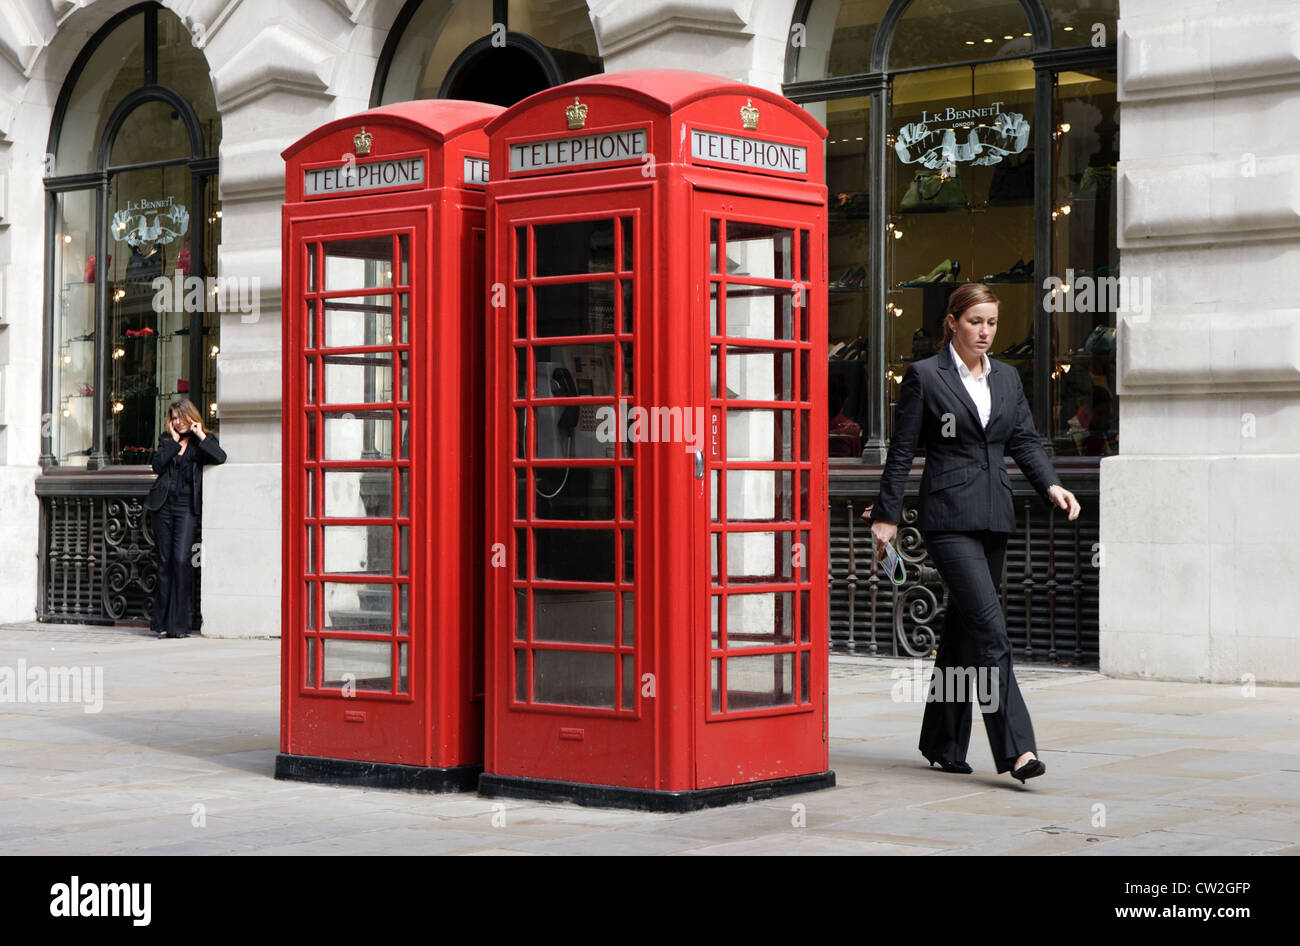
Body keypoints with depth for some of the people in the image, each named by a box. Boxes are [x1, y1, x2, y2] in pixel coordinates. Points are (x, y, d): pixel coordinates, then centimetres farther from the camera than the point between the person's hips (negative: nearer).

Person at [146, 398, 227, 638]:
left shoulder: (203, 440, 8)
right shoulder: (166, 439, 14)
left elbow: (220, 457, -12)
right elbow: (157, 465, -2)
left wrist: (201, 435, -9)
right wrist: (174, 440, -4)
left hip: (187, 507, -3)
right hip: (164, 505, 3)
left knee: (181, 560, -13)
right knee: (164, 562, 4)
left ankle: (179, 624, -8)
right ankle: (162, 623, 9)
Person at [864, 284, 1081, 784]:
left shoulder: (1007, 378, 14)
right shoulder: (924, 376, -3)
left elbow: (1025, 441, 14)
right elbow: (901, 451, -2)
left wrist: (1051, 485, -3)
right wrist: (886, 514, -3)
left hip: (994, 517, 6)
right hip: (949, 517, -6)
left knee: (964, 629, 11)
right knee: (990, 628, -15)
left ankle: (943, 744, 21)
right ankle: (1016, 748, -18)